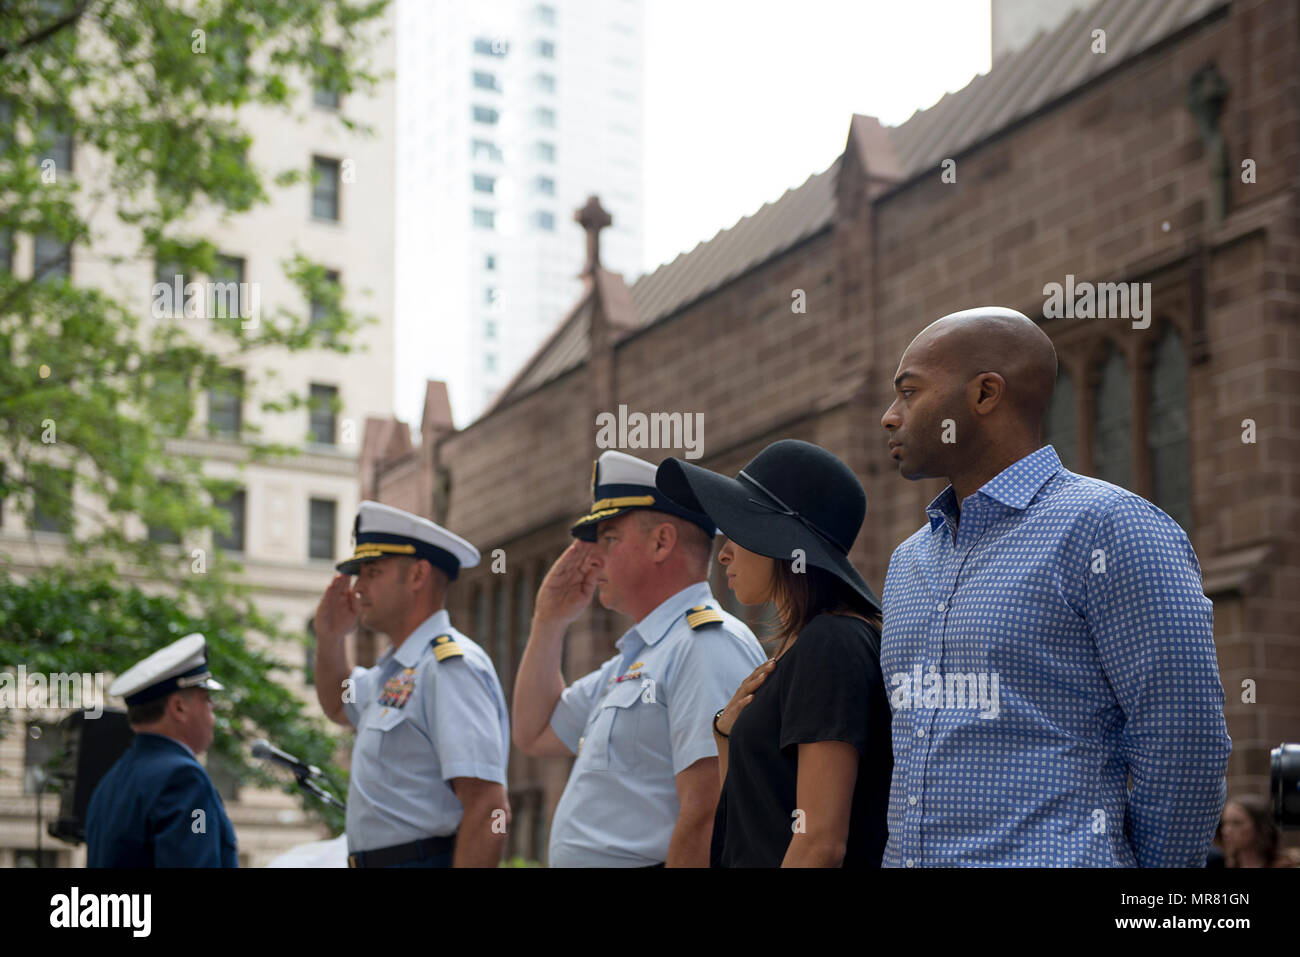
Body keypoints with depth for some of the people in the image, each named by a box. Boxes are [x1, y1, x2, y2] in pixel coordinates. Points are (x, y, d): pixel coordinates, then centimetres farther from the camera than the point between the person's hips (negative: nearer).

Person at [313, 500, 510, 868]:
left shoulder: (451, 668, -15)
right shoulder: (397, 669, 17)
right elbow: (340, 707, 40)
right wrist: (329, 639, 21)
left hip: (426, 858, -10)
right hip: (374, 863, 10)